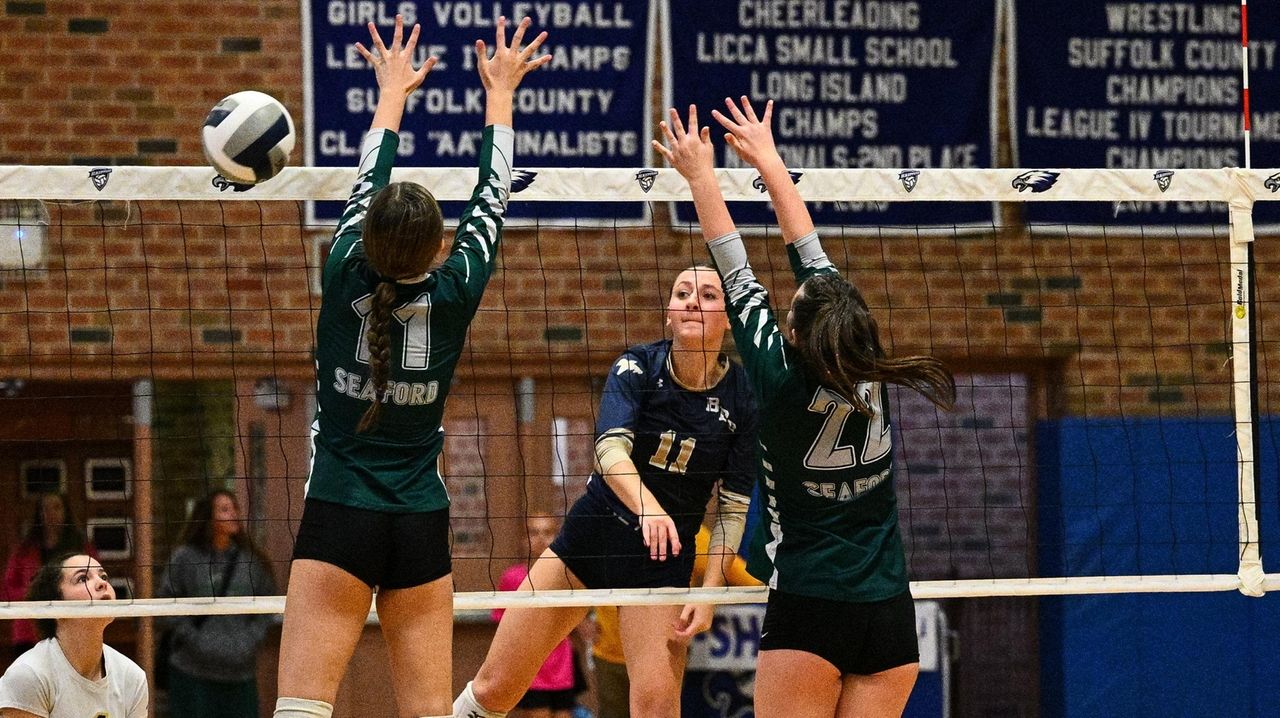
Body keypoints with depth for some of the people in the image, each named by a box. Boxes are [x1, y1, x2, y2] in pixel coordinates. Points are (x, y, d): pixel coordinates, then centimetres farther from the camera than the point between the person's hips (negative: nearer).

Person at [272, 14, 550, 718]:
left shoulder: (346, 280, -6)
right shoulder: (454, 294, -4)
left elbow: (366, 185, 11)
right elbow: (491, 199, 11)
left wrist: (393, 90, 28)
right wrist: (500, 92, 26)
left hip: (338, 522, -2)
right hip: (421, 527, 2)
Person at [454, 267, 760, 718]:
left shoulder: (742, 398, -8)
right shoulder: (637, 367, -10)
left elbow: (733, 506, -3)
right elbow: (610, 447, -27)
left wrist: (709, 593, -13)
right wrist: (647, 507, -46)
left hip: (662, 559, 0)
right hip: (588, 538, 0)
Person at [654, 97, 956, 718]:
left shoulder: (783, 382, -11)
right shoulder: (871, 376, 1)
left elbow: (736, 275, 0)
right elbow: (813, 259, 10)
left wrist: (702, 176, 10)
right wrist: (768, 161, 21)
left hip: (807, 611, -5)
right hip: (890, 616, 5)